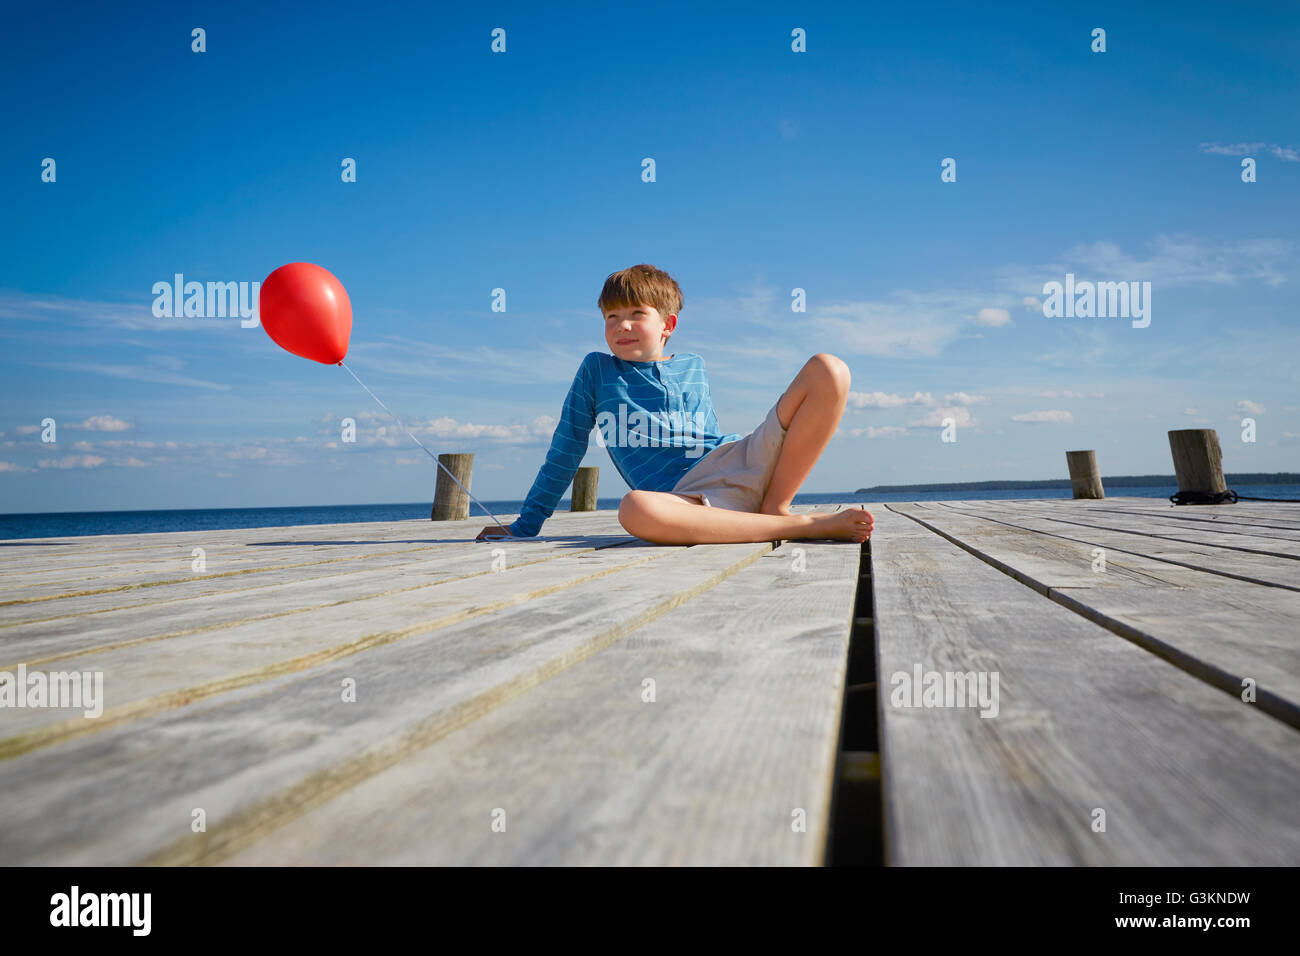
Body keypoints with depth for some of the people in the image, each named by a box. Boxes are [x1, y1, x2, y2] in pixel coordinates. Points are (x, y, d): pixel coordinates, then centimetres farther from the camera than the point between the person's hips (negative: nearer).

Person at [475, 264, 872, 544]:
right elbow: (564, 453, 20)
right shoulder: (596, 369, 17)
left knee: (828, 369, -13)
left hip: (742, 461, 3)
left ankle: (776, 508, -15)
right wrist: (524, 527, 21)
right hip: (689, 498, -3)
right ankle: (810, 524, -32)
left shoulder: (693, 367, 22)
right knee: (635, 510, -44)